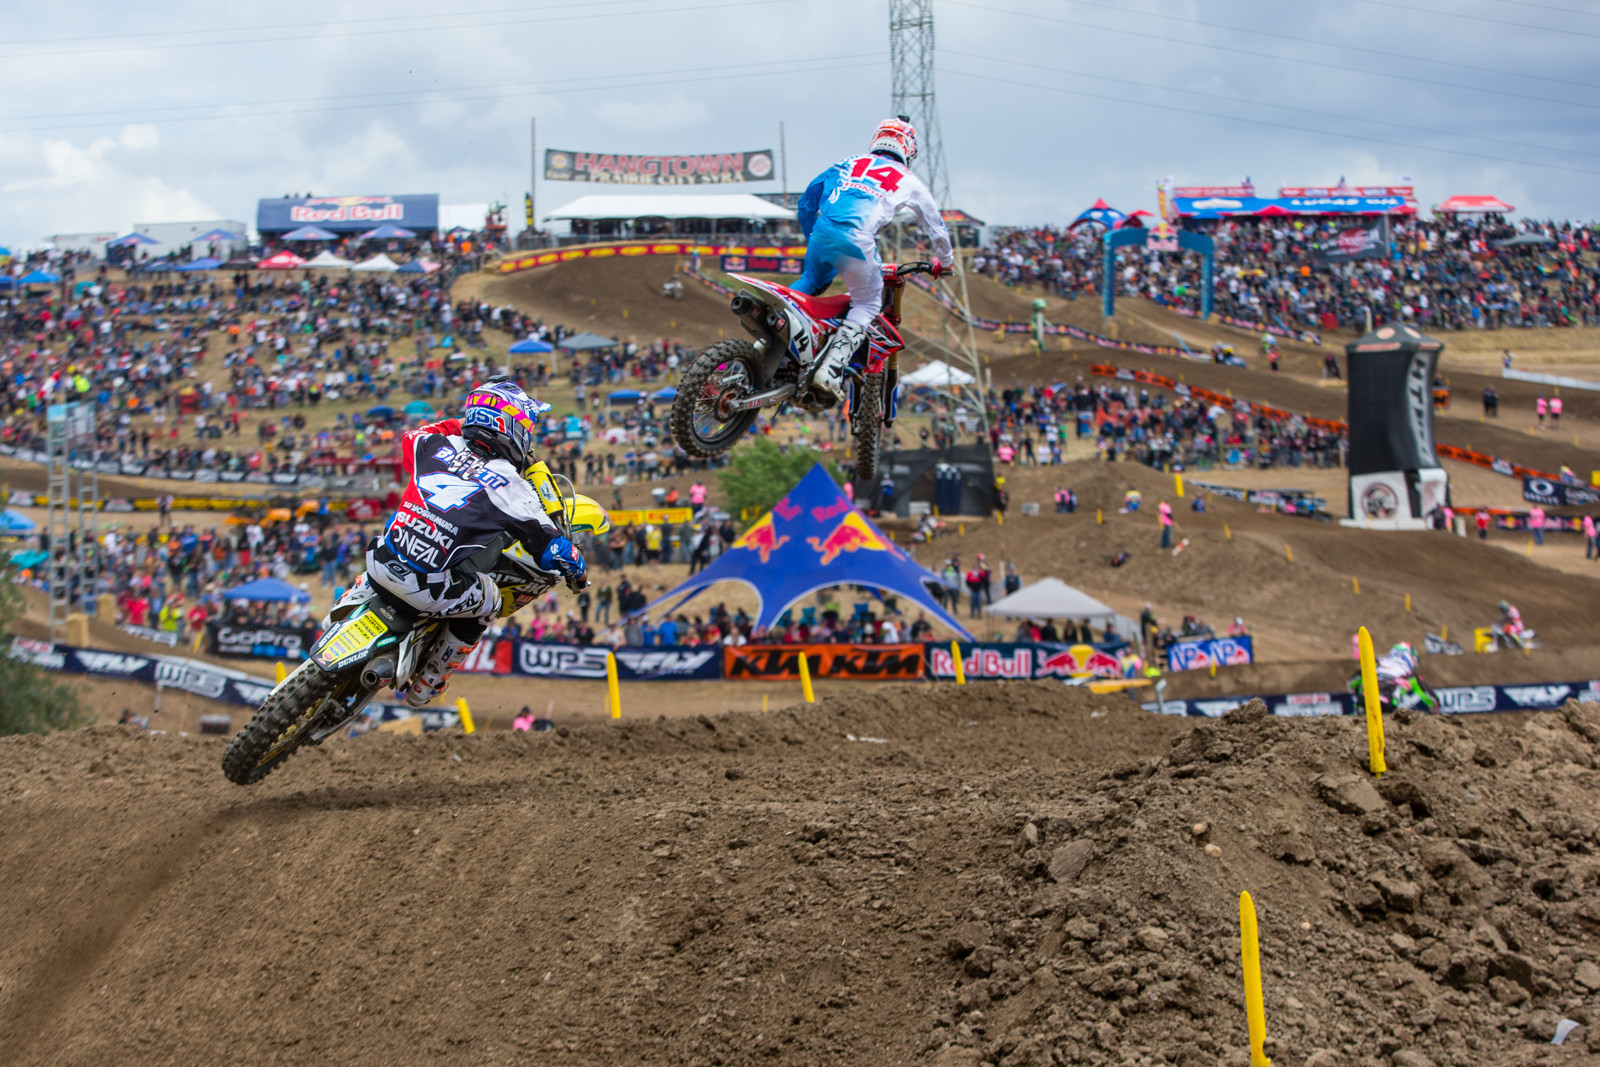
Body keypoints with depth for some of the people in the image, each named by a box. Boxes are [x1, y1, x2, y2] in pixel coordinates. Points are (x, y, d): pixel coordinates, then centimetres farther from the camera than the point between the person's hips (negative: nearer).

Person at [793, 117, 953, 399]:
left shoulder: (847, 164, 29)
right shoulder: (908, 182, 22)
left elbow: (807, 200, 32)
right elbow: (936, 228, 33)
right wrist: (943, 261, 52)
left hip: (821, 235, 4)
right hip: (857, 242, -3)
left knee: (810, 282, 32)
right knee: (867, 305, 15)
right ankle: (831, 369, -3)